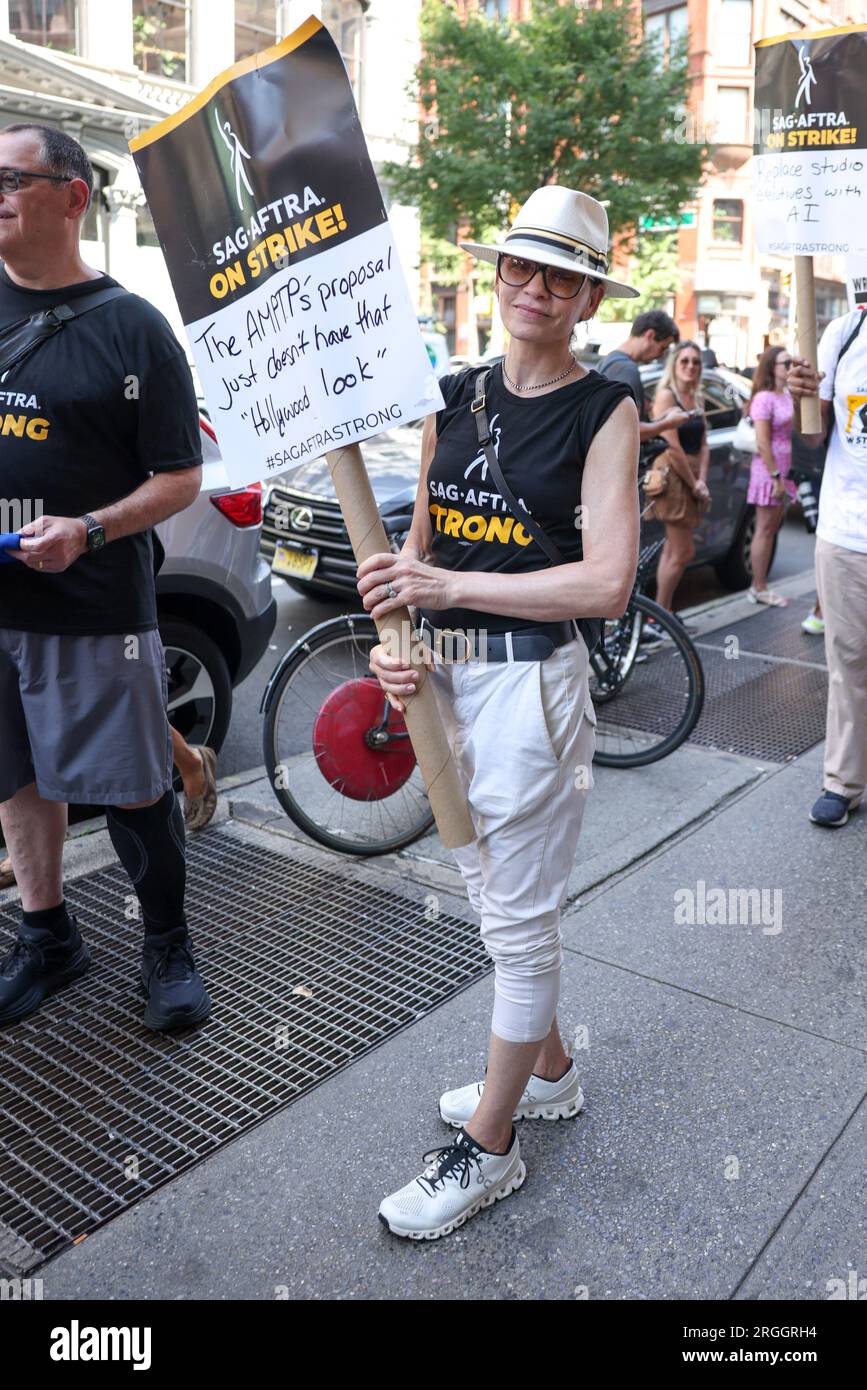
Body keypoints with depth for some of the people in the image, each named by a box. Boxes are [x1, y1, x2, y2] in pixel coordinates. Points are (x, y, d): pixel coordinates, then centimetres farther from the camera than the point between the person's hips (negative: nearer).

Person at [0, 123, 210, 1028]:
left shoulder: (129, 325, -4)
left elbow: (182, 477, -4)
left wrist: (86, 531, -19)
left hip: (95, 609, -4)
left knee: (134, 790, 3)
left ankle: (167, 946, 23)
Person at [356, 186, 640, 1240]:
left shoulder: (603, 410, -7)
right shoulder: (454, 397, 10)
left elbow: (607, 582, -17)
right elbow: (417, 544, 12)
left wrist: (449, 587, -21)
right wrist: (392, 638, -6)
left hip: (533, 682, -7)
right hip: (443, 678, 7)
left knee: (517, 918, 5)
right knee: (487, 891, 19)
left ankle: (489, 1148, 24)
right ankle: (548, 1070, 43)